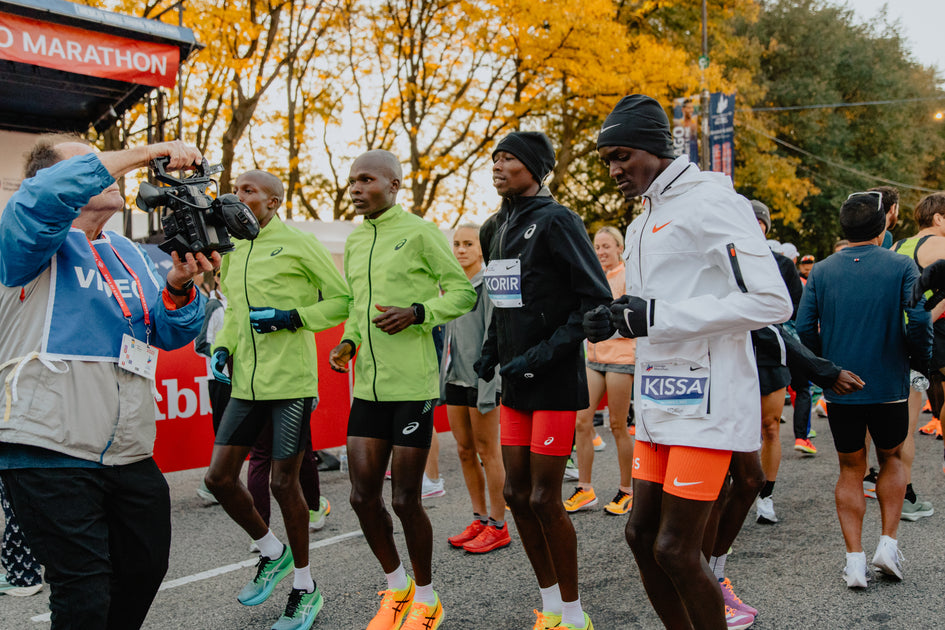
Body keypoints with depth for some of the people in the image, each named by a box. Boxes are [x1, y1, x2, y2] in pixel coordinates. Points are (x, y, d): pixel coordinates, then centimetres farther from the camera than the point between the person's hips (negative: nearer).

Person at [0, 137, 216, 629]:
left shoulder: (128, 254, 16)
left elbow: (171, 333, 9)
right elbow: (48, 192, -27)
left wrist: (178, 286, -12)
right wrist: (147, 153, -22)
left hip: (131, 457, 7)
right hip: (51, 456, -7)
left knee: (146, 569, 17)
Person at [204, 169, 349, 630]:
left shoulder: (298, 243, -5)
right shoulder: (234, 252, 15)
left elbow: (343, 299, -5)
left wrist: (291, 318, -14)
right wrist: (223, 348, 10)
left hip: (291, 382, -7)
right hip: (245, 384, 7)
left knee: (284, 483, 0)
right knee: (219, 476, 4)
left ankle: (305, 589, 19)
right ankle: (272, 553, 30)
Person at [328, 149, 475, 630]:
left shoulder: (420, 233, -6)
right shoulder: (354, 240, 15)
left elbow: (463, 293, -4)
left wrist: (416, 312, -18)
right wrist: (348, 342, 7)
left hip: (413, 383, -6)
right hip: (367, 384, 6)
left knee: (404, 498, 0)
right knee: (363, 495, 7)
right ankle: (396, 587, 31)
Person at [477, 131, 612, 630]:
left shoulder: (556, 222, -11)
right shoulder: (496, 228, 12)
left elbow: (597, 298, -15)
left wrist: (546, 353, -19)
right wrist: (491, 349, 9)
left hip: (555, 383, -8)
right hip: (515, 383, 8)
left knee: (544, 500, -3)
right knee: (517, 494, 11)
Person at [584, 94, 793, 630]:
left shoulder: (710, 201, -11)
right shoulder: (643, 225, 18)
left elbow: (772, 302, -20)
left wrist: (657, 316, -21)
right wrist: (615, 321, 4)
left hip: (706, 402, -9)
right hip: (660, 399, 9)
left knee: (675, 549, -6)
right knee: (643, 535, 11)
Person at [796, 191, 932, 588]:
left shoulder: (822, 271, 1)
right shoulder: (901, 267, -4)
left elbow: (805, 328, -4)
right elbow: (918, 321, -13)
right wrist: (921, 362, 4)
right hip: (888, 384, -1)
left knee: (850, 469, 12)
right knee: (891, 458, 22)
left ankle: (855, 558, 8)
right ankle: (888, 543, 14)